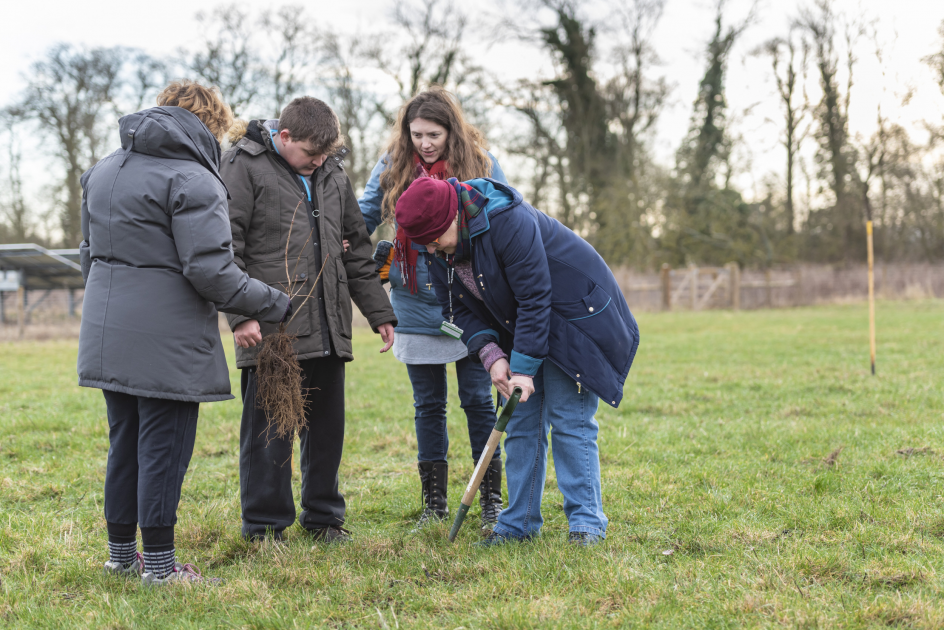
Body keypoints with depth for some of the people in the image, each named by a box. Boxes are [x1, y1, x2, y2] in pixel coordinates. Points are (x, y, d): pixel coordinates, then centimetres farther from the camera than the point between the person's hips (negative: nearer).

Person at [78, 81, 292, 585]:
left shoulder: (103, 171, 15)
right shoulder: (192, 179, -13)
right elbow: (211, 271, -19)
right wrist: (276, 305, -9)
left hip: (107, 336, 8)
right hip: (166, 343, -8)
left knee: (125, 443, 16)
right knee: (163, 447, 0)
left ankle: (121, 552, 25)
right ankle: (159, 563, 6)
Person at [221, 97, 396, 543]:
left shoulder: (332, 173, 15)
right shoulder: (245, 167, -4)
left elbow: (356, 249, 22)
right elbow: (226, 247, -8)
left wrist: (378, 312, 18)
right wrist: (241, 314, -16)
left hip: (328, 329, 6)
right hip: (270, 327, -6)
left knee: (327, 424, 11)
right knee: (269, 427, 0)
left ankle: (323, 516, 24)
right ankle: (265, 526, 11)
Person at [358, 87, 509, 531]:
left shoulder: (480, 164, -3)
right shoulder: (393, 167, 1)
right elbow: (363, 215, 10)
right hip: (416, 306, 2)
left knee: (477, 399, 2)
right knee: (428, 405, 9)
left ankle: (492, 500, 13)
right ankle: (434, 503, 18)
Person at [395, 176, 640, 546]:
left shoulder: (508, 222, -32)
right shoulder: (439, 252, -7)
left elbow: (535, 298, -30)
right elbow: (459, 311, -1)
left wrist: (525, 367, -28)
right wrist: (491, 355, -18)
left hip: (572, 317, -7)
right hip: (518, 328, 7)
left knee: (569, 420, -9)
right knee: (521, 422, 5)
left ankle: (586, 522, -2)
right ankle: (519, 522, 11)